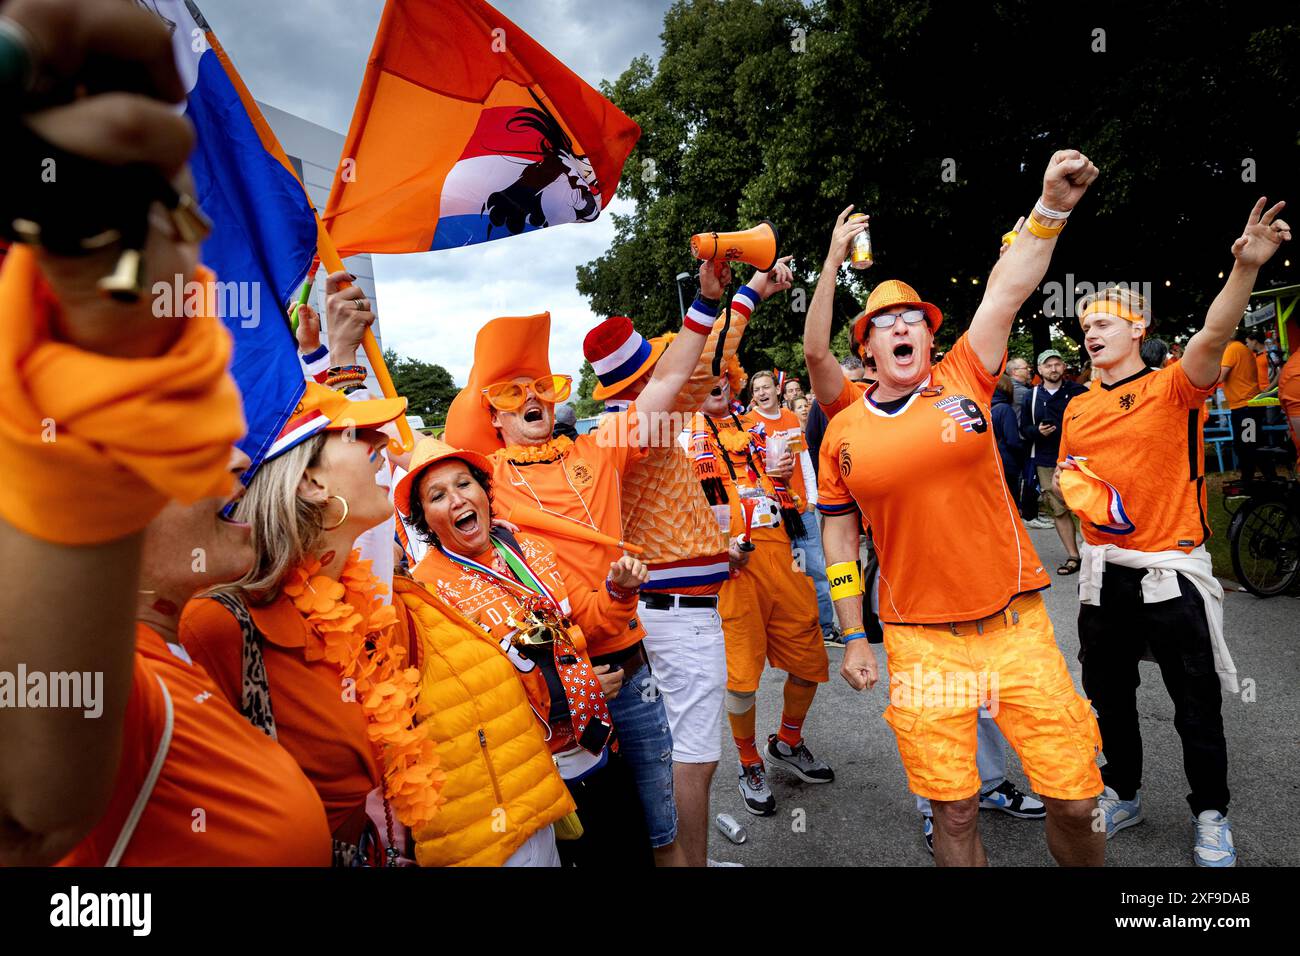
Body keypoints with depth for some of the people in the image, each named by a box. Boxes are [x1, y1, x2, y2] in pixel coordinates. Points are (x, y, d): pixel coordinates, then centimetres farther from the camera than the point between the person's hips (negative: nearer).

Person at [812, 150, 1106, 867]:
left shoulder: (962, 382, 2)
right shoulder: (843, 432, 3)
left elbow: (1008, 291, -6)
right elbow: (839, 537, 7)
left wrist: (1051, 205, -19)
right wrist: (853, 638, 5)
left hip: (1016, 625, 0)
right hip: (920, 640, 0)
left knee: (1074, 798, 4)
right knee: (953, 809, 6)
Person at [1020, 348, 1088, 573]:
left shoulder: (1078, 392, 0)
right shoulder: (1032, 396, 8)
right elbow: (1024, 428, 12)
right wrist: (1038, 431, -8)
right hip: (1046, 464, 3)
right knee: (1058, 511, 6)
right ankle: (1073, 556, 15)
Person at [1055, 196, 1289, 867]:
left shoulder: (1174, 387, -7)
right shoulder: (1078, 409, 9)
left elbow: (1212, 338, -28)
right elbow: (1065, 473, 20)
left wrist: (1246, 268, -43)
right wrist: (1074, 487, -4)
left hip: (1170, 571, -5)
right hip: (1104, 571, 5)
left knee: (1196, 704, 5)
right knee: (1108, 692, 16)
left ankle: (1211, 818, 25)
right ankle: (1123, 795, 35)